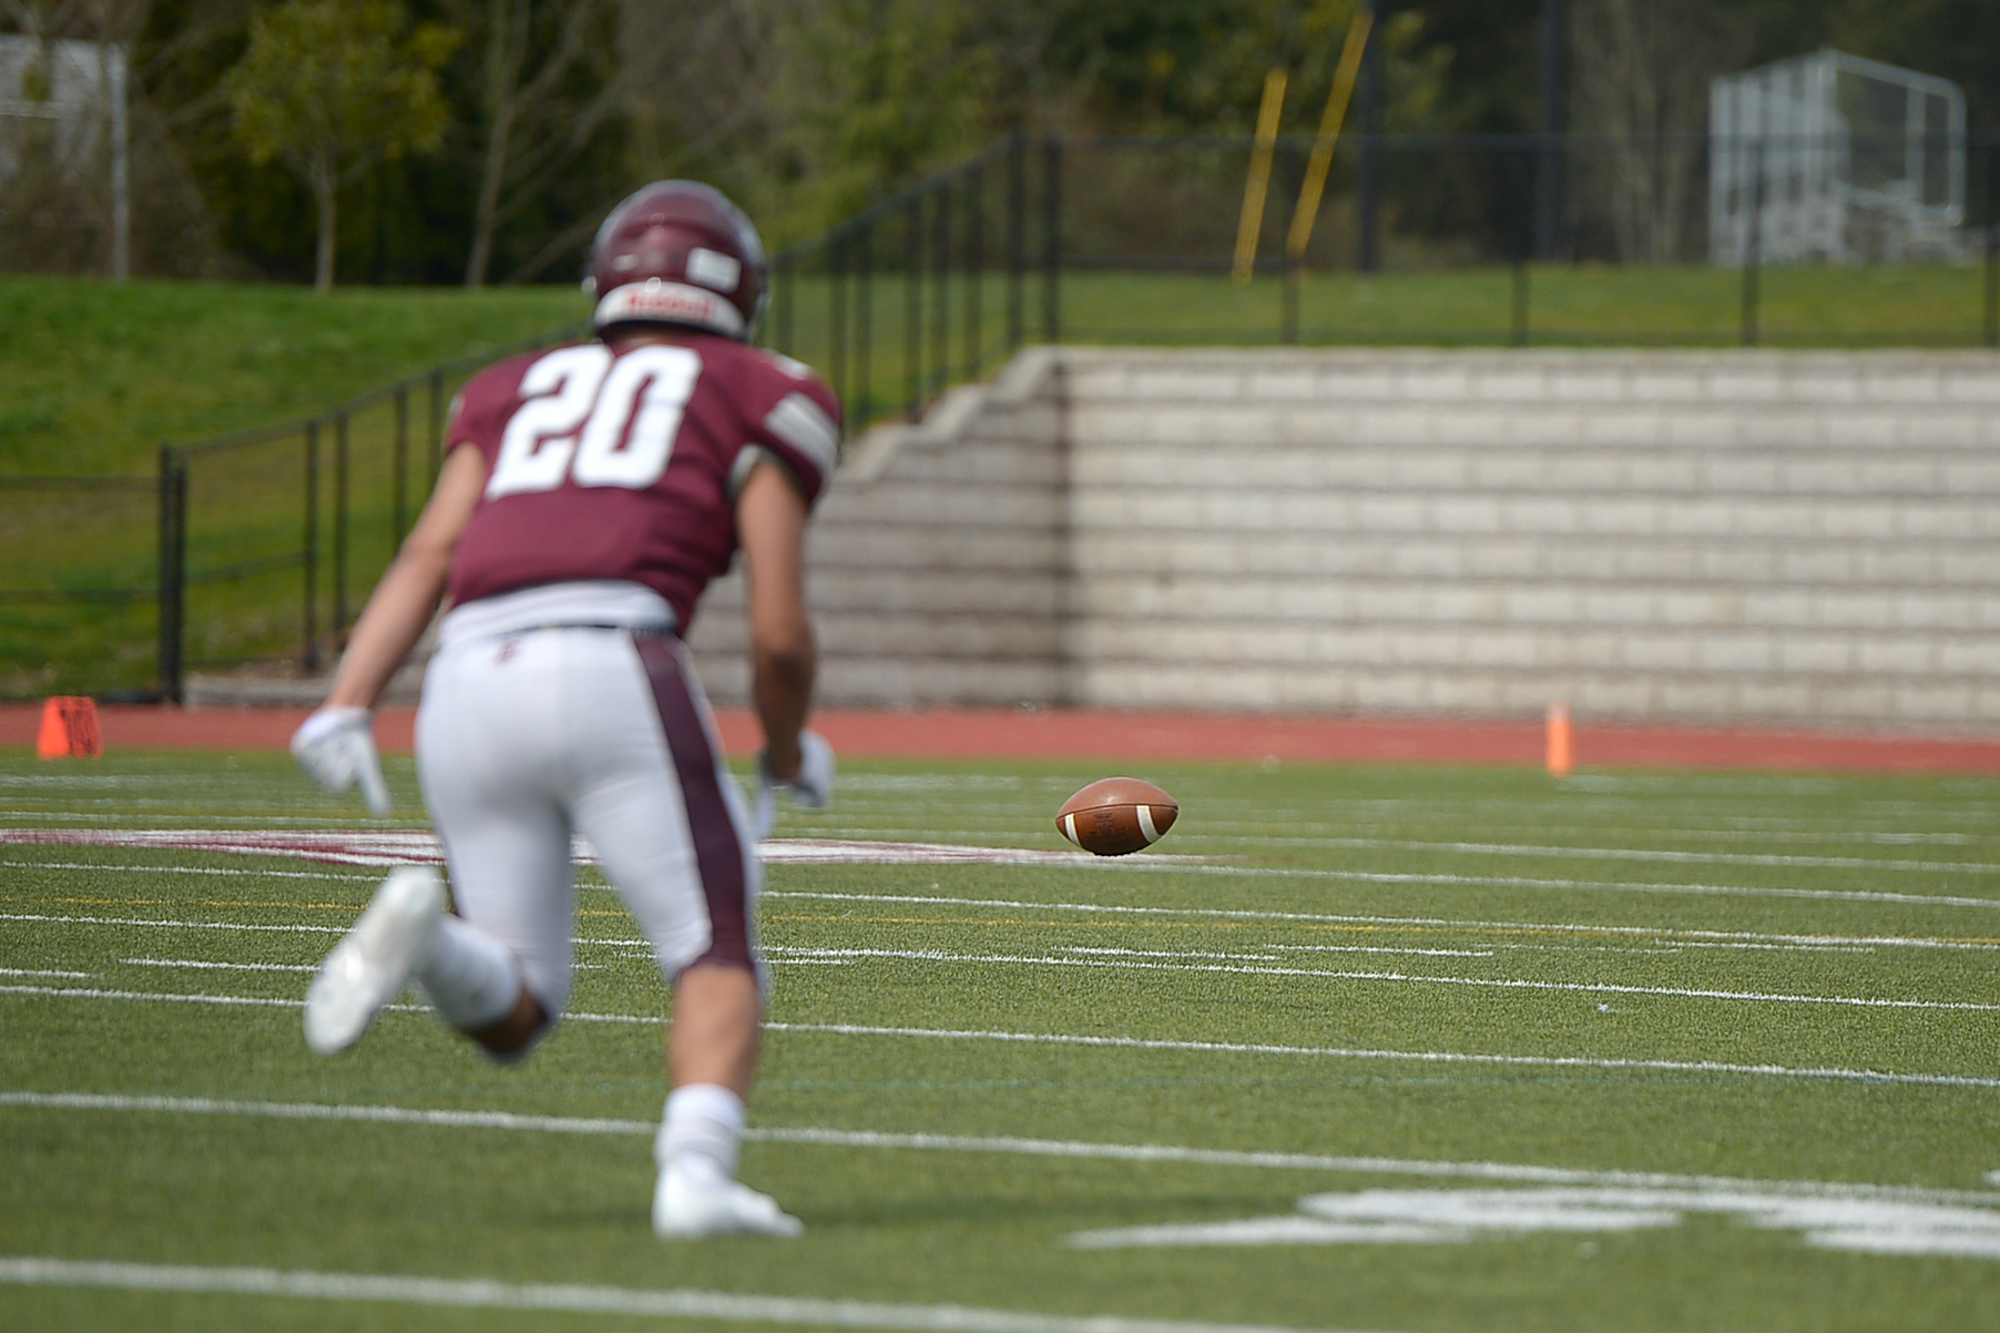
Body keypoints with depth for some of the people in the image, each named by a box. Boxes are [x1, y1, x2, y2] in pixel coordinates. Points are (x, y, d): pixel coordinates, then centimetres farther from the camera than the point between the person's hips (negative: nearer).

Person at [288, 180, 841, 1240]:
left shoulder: (518, 392, 30)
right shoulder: (757, 400, 17)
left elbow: (427, 556, 15)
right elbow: (779, 632, 9)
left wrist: (345, 710, 5)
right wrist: (789, 755, 27)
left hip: (470, 682, 4)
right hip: (611, 670, -4)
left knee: (512, 1016, 10)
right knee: (719, 961, 3)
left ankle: (425, 930, -22)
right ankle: (697, 1172, -24)